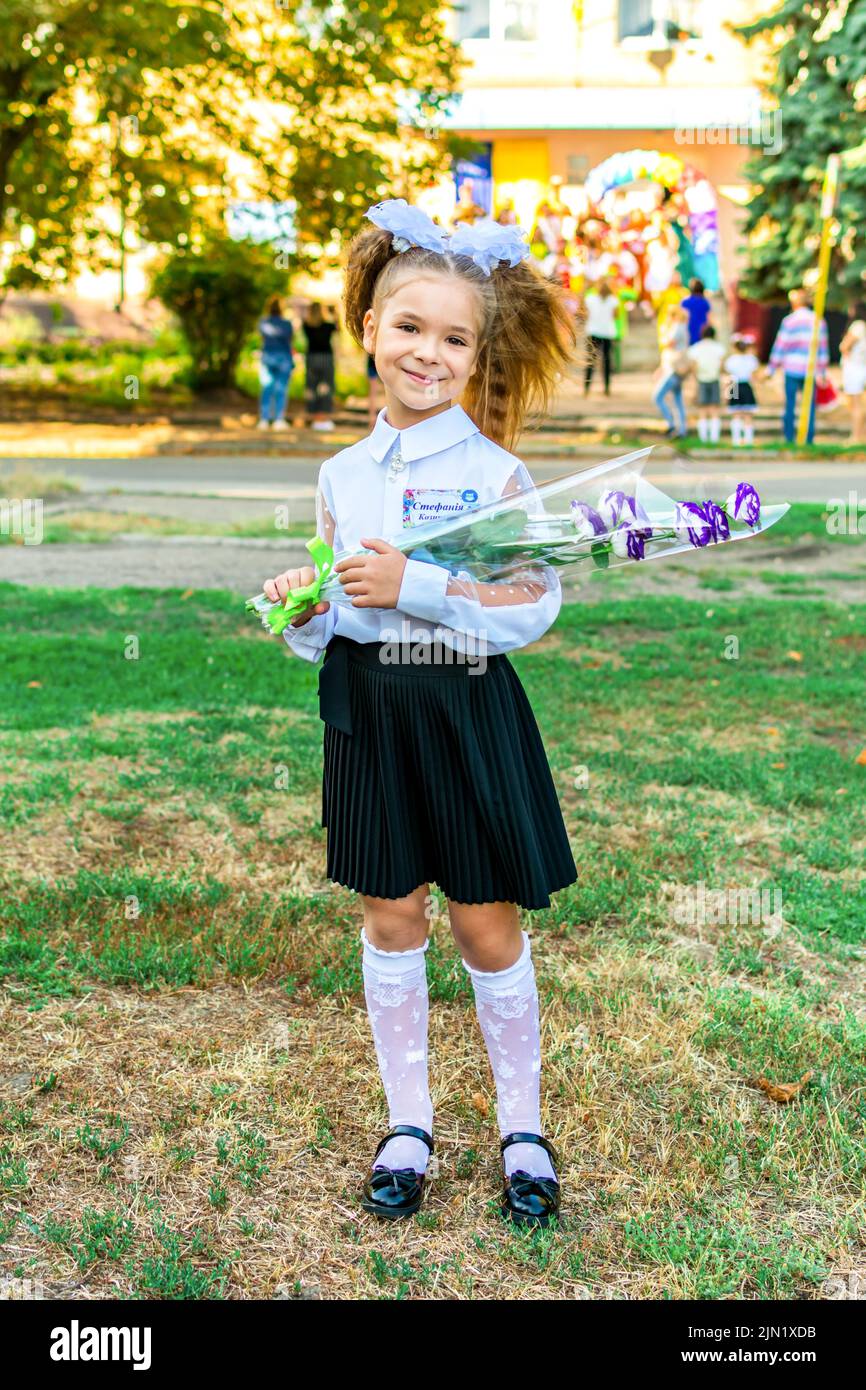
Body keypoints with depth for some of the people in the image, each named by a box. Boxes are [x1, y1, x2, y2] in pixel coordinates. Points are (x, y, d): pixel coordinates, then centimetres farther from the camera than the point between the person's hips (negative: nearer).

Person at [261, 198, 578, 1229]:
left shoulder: (495, 471, -8)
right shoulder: (341, 474, 6)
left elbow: (535, 604, -15)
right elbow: (335, 624, 12)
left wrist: (416, 585, -22)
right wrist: (300, 613, -10)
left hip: (468, 711, -4)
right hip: (368, 710, 4)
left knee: (486, 925, 6)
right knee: (390, 917, 12)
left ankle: (521, 1127, 27)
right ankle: (407, 1123, 30)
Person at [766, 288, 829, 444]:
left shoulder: (788, 321, -5)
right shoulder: (819, 321, 5)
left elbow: (779, 347, -4)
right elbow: (823, 349, 8)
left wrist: (770, 370, 2)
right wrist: (821, 372, 15)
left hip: (792, 369, -2)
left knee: (790, 403, 4)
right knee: (809, 405, 6)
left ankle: (789, 438, 4)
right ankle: (809, 439, 4)